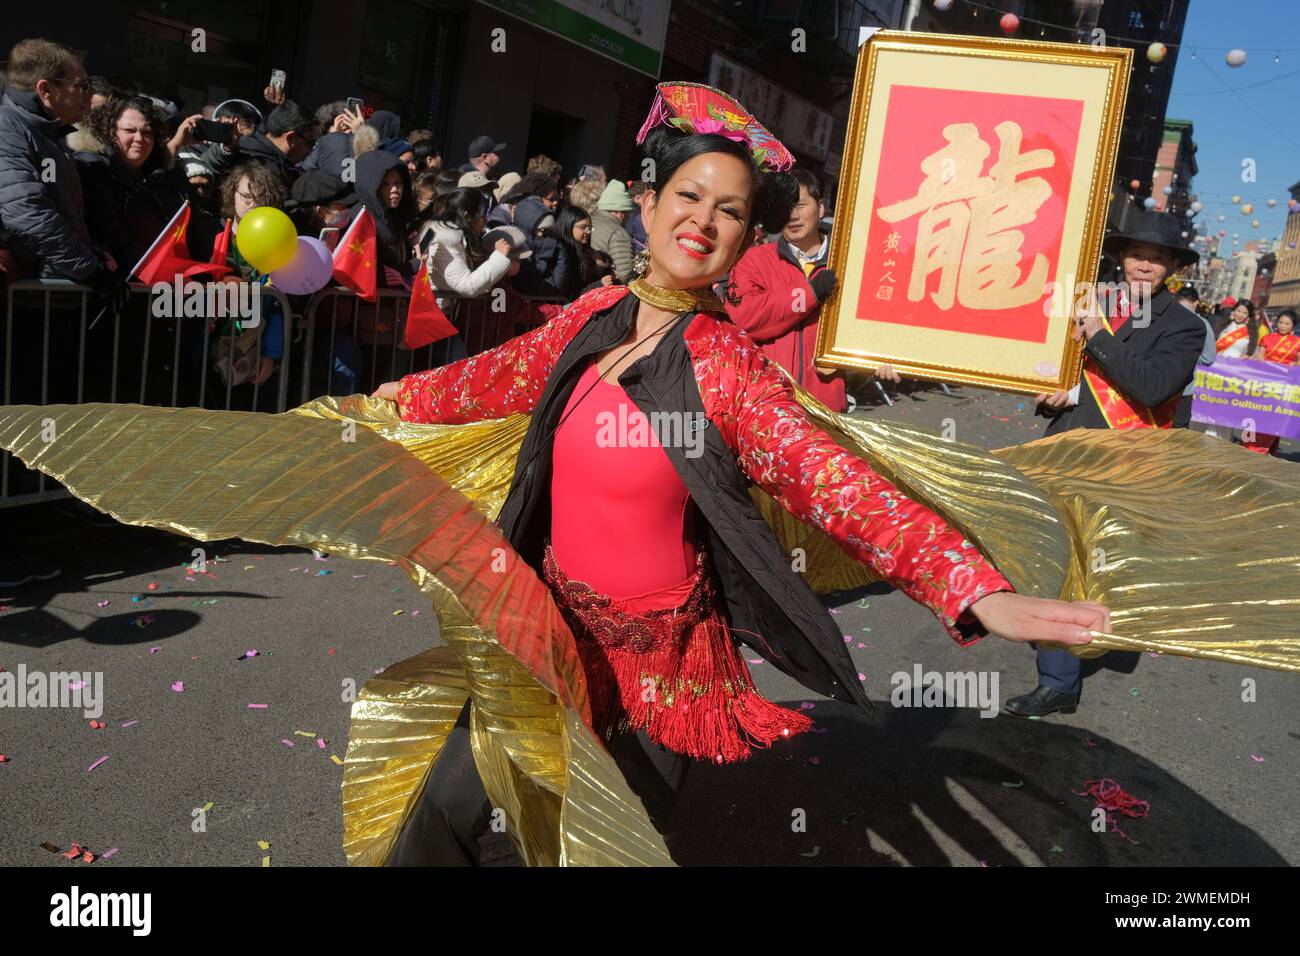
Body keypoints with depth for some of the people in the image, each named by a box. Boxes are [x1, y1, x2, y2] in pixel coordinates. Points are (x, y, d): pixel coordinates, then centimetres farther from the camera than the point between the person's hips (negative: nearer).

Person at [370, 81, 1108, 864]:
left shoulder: (727, 365, -16)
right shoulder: (595, 316, -2)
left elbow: (833, 480, -26)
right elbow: (497, 379, 15)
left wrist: (979, 593, -38)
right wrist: (392, 399, 30)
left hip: (659, 660, -4)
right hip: (553, 625, 4)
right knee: (440, 823, 10)